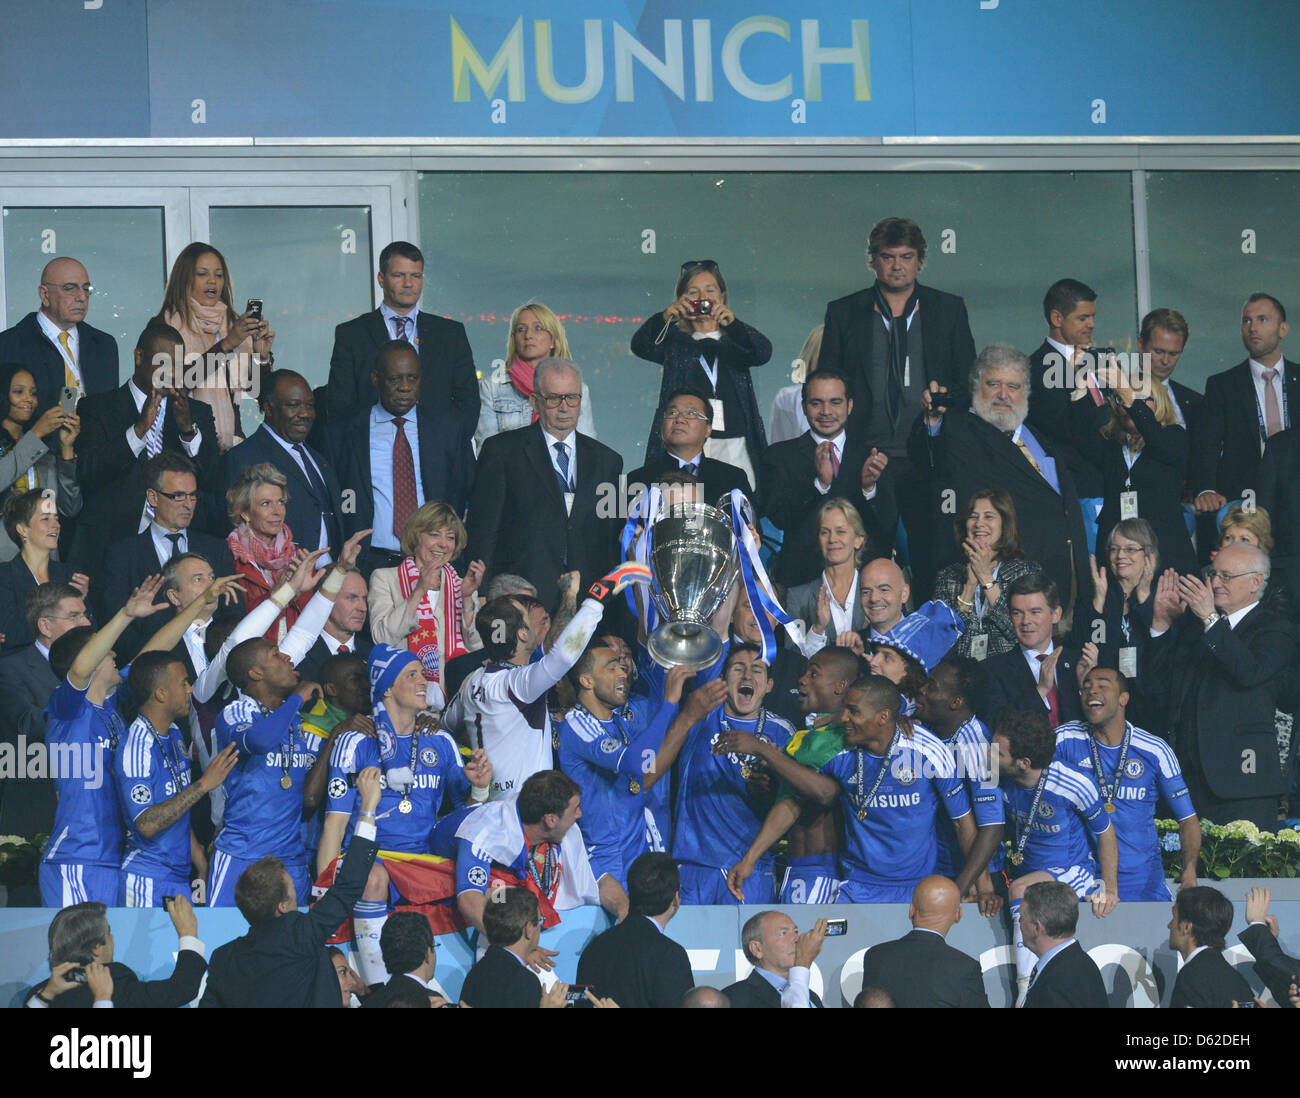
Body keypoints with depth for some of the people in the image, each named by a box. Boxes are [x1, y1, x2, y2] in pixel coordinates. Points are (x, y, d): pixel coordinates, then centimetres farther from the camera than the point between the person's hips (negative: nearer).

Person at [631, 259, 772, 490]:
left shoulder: (735, 341, 16)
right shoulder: (676, 341, 14)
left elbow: (762, 353, -5)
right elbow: (641, 345, -5)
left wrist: (733, 323, -24)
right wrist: (665, 318, -26)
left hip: (733, 445, 1)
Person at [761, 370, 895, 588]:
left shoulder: (870, 455, 12)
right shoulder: (780, 455, 9)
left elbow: (889, 525, 5)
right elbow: (778, 518, -4)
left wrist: (870, 487, -14)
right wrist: (819, 483, -18)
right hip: (802, 576, -1)